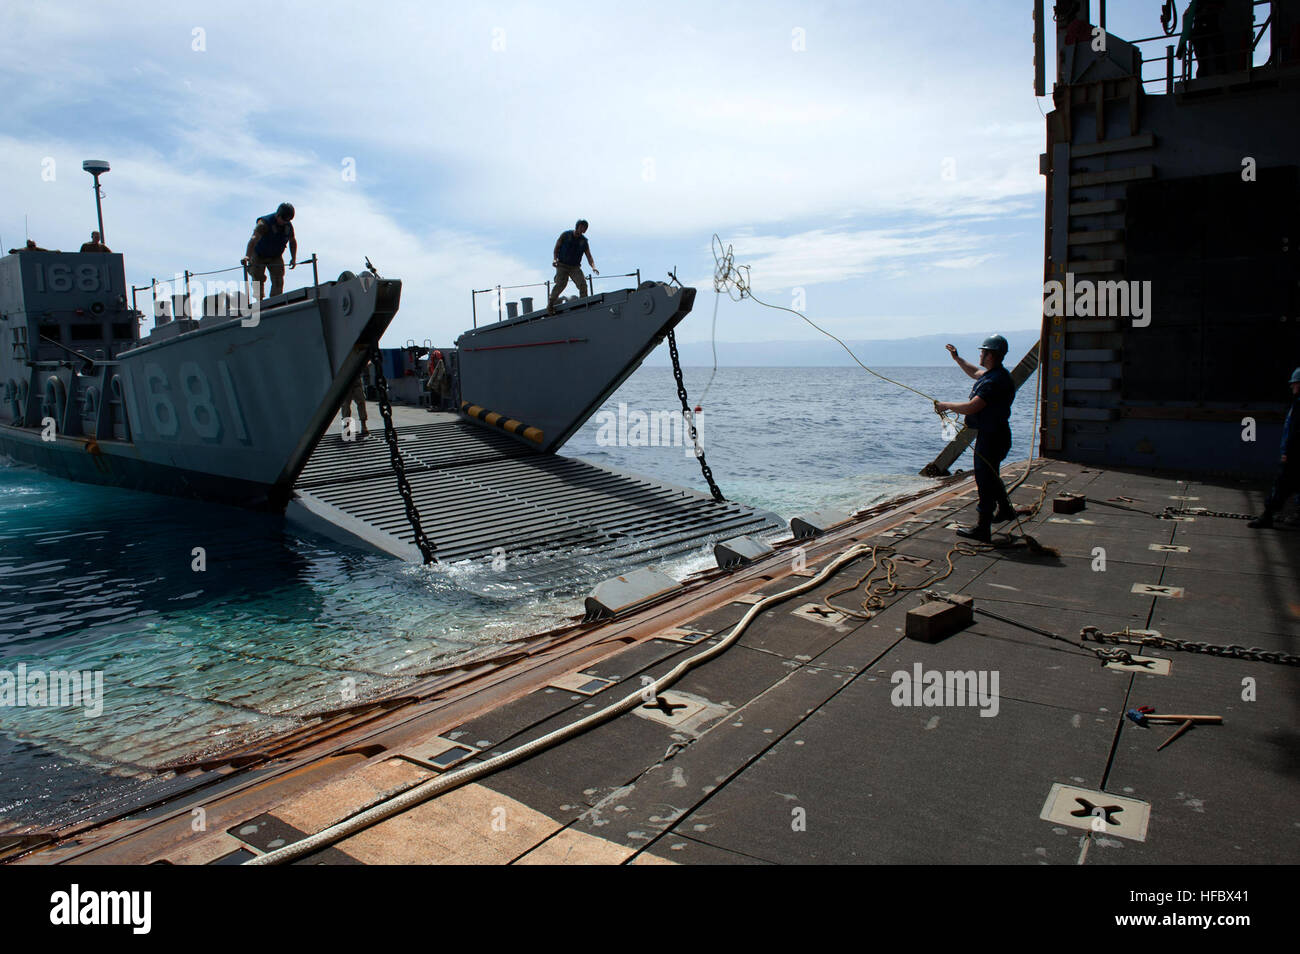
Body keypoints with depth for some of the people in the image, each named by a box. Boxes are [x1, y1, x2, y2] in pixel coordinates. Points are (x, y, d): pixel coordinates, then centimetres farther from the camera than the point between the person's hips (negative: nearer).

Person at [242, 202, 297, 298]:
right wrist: (247, 256, -52)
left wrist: (293, 258, 0)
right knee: (258, 280, -5)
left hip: (276, 257, 4)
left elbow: (293, 241, 11)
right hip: (259, 256, -4)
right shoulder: (265, 223, -25)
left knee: (278, 282, -8)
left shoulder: (288, 225, -7)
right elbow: (254, 239, -38)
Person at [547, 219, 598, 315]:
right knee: (561, 284, -20)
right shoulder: (565, 235, 0)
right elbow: (556, 248, 6)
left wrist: (593, 267, -17)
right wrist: (554, 259, -12)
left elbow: (589, 257, 2)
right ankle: (550, 303, -5)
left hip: (575, 267, 3)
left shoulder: (584, 241, 6)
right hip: (562, 265, -2)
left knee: (583, 283, -18)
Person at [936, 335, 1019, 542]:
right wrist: (957, 359, 32)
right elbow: (976, 373, 33)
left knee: (985, 480, -5)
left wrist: (947, 405, -15)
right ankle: (1005, 509, 46)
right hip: (993, 434, 11)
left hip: (991, 437, -11)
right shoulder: (994, 374, 9)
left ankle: (983, 529, 1)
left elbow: (971, 408, -30)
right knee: (990, 475, 27)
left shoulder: (995, 381, -25)